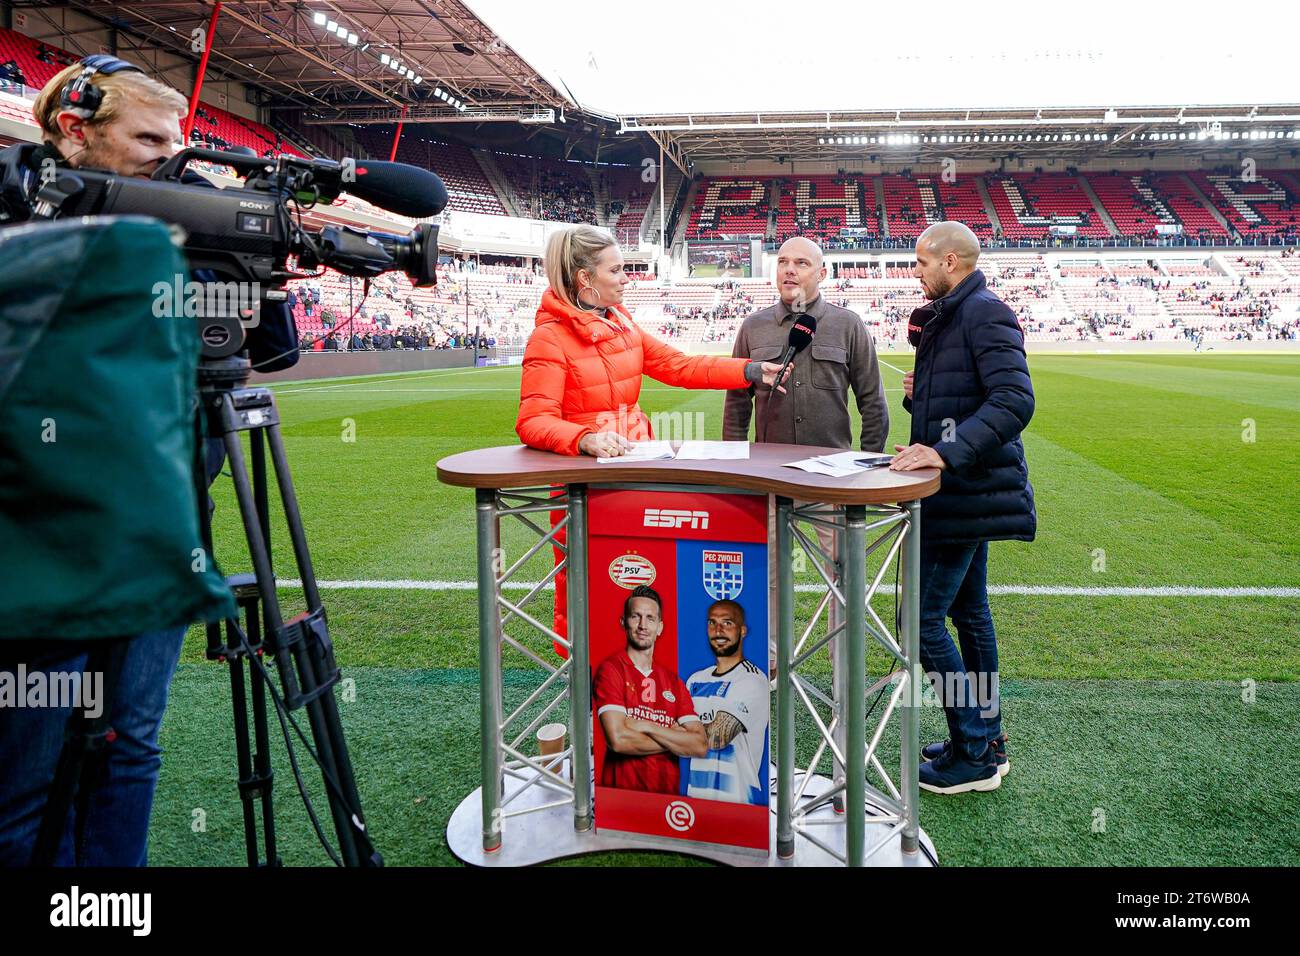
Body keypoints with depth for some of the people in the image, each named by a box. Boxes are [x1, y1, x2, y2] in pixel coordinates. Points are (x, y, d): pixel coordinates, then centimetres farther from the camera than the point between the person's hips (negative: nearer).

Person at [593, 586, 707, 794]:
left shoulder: (673, 680, 13)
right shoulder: (610, 669, 0)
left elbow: (701, 746, 4)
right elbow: (618, 740, -13)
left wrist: (645, 726, -7)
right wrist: (676, 741, 0)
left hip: (668, 793, 4)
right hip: (622, 793, -4)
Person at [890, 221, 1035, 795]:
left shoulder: (985, 314, -15)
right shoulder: (947, 316, 16)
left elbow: (1014, 402, -26)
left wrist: (948, 450, -34)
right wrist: (921, 396, 3)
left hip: (967, 495, -11)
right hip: (966, 493, 11)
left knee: (922, 617, -8)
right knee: (968, 612, 16)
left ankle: (975, 755, 4)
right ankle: (987, 740, 29)